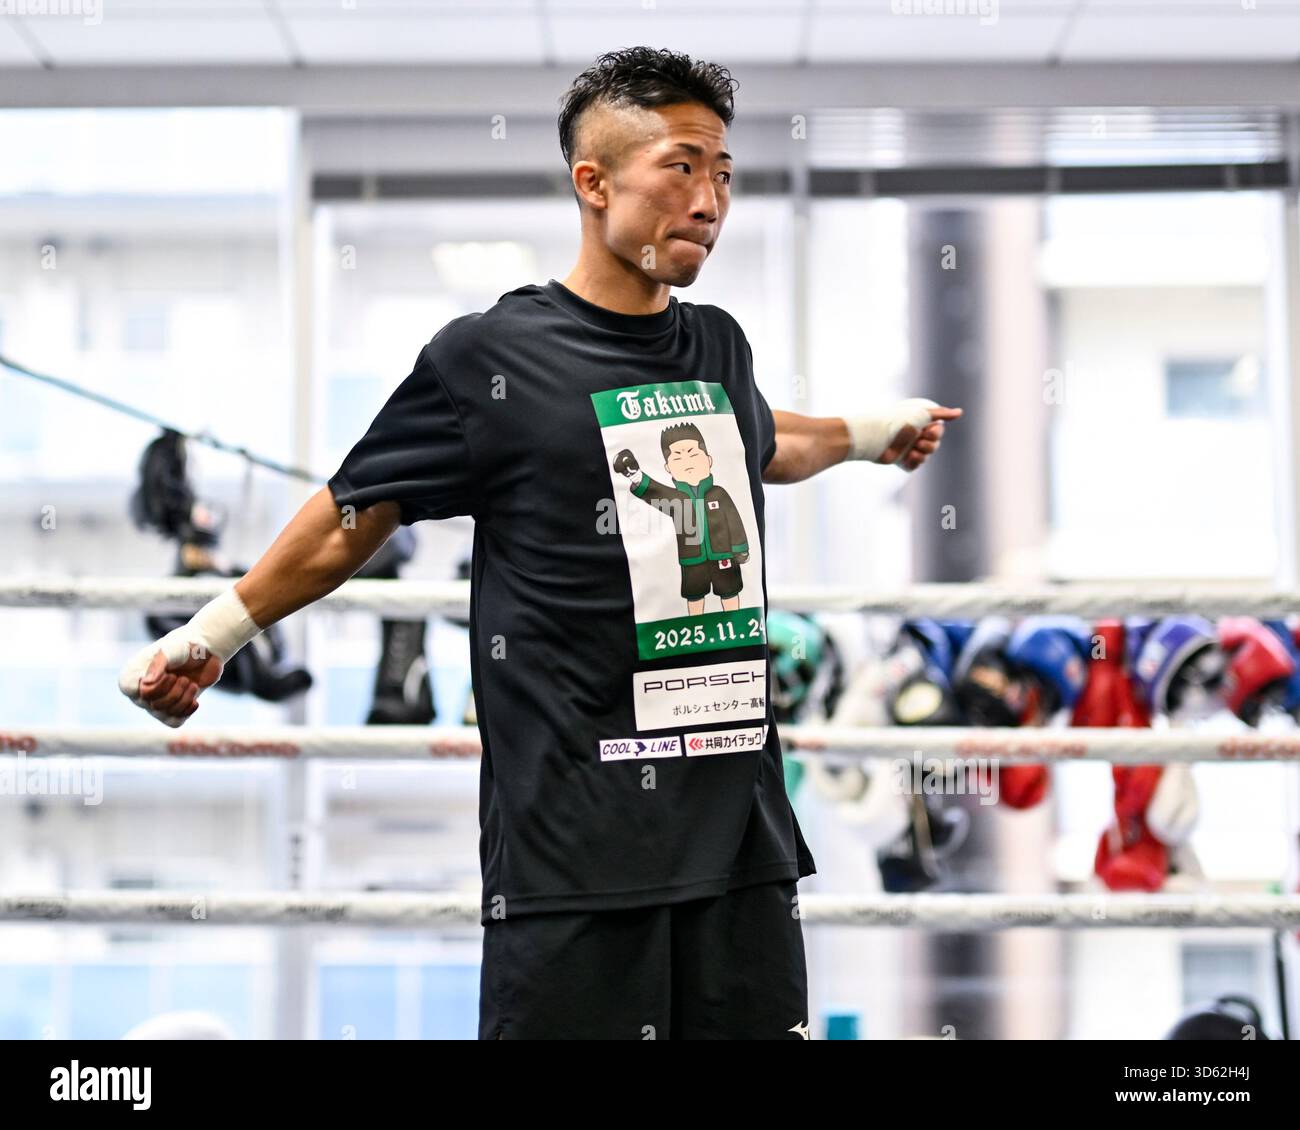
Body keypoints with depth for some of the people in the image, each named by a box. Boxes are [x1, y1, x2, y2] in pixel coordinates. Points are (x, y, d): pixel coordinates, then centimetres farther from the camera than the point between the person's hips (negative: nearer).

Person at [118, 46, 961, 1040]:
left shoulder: (719, 345, 12)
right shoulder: (492, 356, -5)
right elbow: (355, 516, 5)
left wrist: (867, 432, 48)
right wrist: (215, 633, 10)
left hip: (744, 834, 6)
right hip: (576, 843, -5)